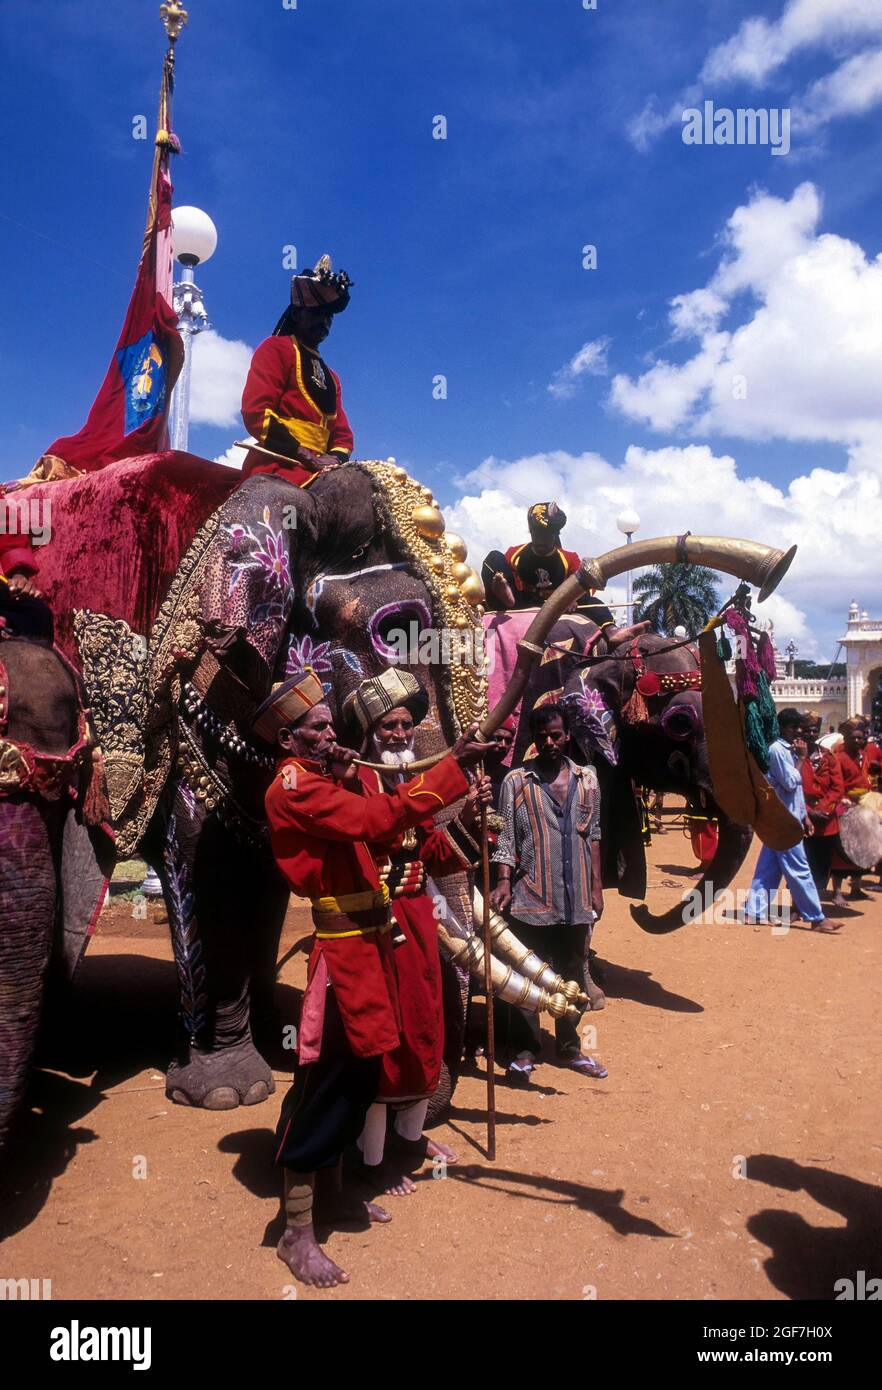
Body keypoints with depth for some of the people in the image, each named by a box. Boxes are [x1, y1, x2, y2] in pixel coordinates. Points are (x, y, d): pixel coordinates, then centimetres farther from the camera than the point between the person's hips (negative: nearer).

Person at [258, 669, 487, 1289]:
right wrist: (452, 769, -29)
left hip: (369, 941, 9)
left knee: (362, 1071, 18)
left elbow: (367, 827, 7)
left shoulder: (329, 779, 14)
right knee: (328, 1079, -3)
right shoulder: (293, 786, -16)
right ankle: (297, 1233, 9)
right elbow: (375, 819, -29)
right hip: (342, 947, -9)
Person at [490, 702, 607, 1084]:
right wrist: (504, 881, -17)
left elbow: (593, 836, 11)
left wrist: (596, 888, 9)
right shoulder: (516, 780, -3)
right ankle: (526, 1051, 19)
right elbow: (505, 837, -4)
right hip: (531, 897, -3)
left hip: (576, 898, 4)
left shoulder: (586, 778, 8)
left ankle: (569, 1047, 30)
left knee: (573, 974, 15)